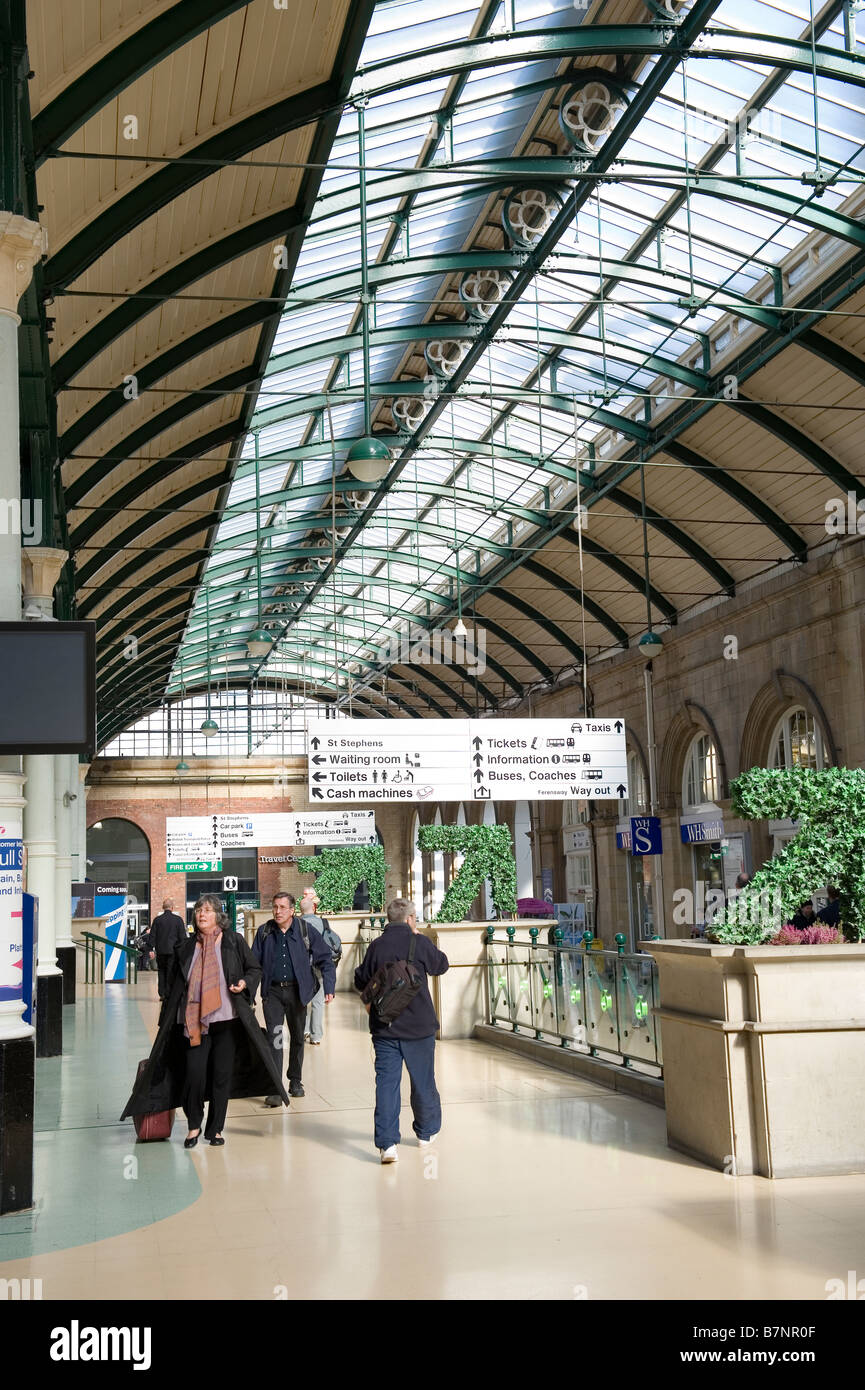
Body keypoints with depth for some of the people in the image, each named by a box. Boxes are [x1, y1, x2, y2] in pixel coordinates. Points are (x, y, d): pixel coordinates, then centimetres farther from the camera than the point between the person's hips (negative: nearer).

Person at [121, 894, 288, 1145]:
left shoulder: (234, 942, 3)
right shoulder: (185, 948, 8)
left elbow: (255, 969, 11)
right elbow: (173, 986, 12)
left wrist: (244, 983, -10)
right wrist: (166, 1020, 9)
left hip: (226, 1020, 0)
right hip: (194, 1022, 1)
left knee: (222, 1075, 3)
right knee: (194, 1074, -8)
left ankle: (215, 1129, 18)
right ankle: (193, 1126, 14)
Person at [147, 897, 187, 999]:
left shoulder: (157, 920, 2)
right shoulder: (178, 919, -3)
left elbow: (152, 936, 2)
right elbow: (182, 937, -3)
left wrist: (151, 949, 5)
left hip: (160, 951, 2)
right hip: (173, 950, -2)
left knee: (161, 972, 11)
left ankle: (162, 994, 9)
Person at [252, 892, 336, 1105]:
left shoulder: (306, 930, -4)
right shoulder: (264, 932, 1)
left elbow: (325, 959, 0)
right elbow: (254, 964, 6)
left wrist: (329, 987, -10)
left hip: (297, 990, 0)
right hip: (273, 991, 0)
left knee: (297, 1037, 13)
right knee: (274, 1038, -9)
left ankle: (295, 1081, 30)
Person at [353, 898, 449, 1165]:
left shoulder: (376, 946, -3)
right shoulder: (420, 943, -9)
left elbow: (360, 981, 5)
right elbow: (442, 964, 8)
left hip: (384, 1028, 1)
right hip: (419, 1026, -1)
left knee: (386, 1082, 0)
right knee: (423, 1081, 16)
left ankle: (387, 1143, -10)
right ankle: (427, 1131, 33)